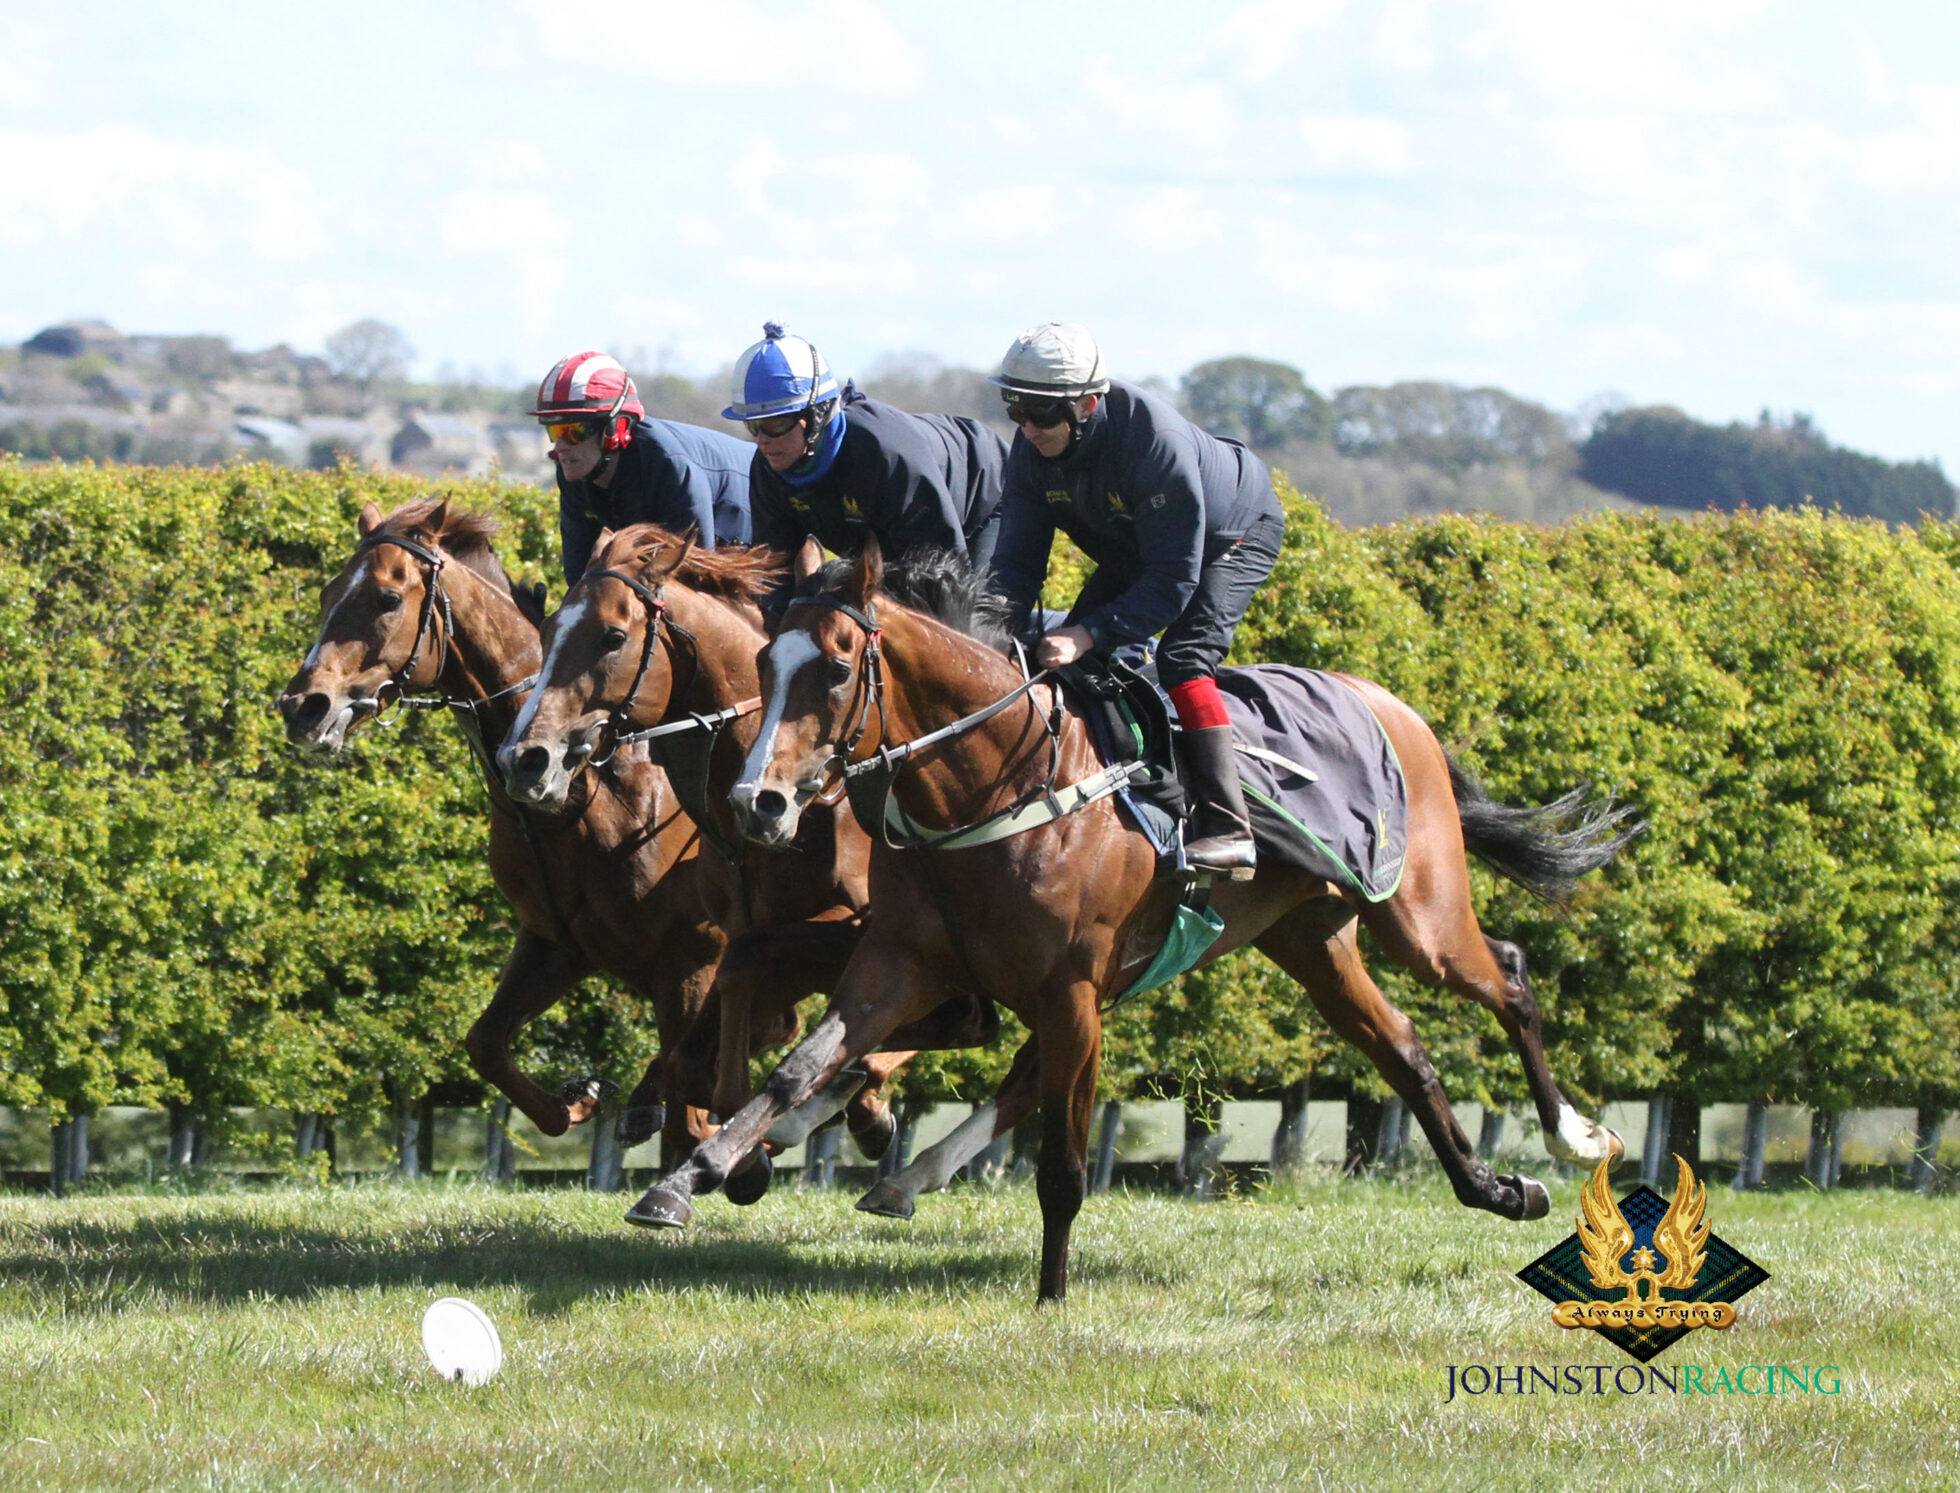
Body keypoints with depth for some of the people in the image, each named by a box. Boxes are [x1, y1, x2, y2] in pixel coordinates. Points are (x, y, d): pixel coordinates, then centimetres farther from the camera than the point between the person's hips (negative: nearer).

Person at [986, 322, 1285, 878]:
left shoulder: (1154, 435, -41)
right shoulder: (1030, 451, -20)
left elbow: (1174, 579, -40)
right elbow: (1018, 561, -15)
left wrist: (1090, 634, -48)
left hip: (1235, 534, -7)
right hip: (1133, 549, 7)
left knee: (1182, 657, -27)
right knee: (1067, 657, -6)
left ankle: (1228, 829, -31)